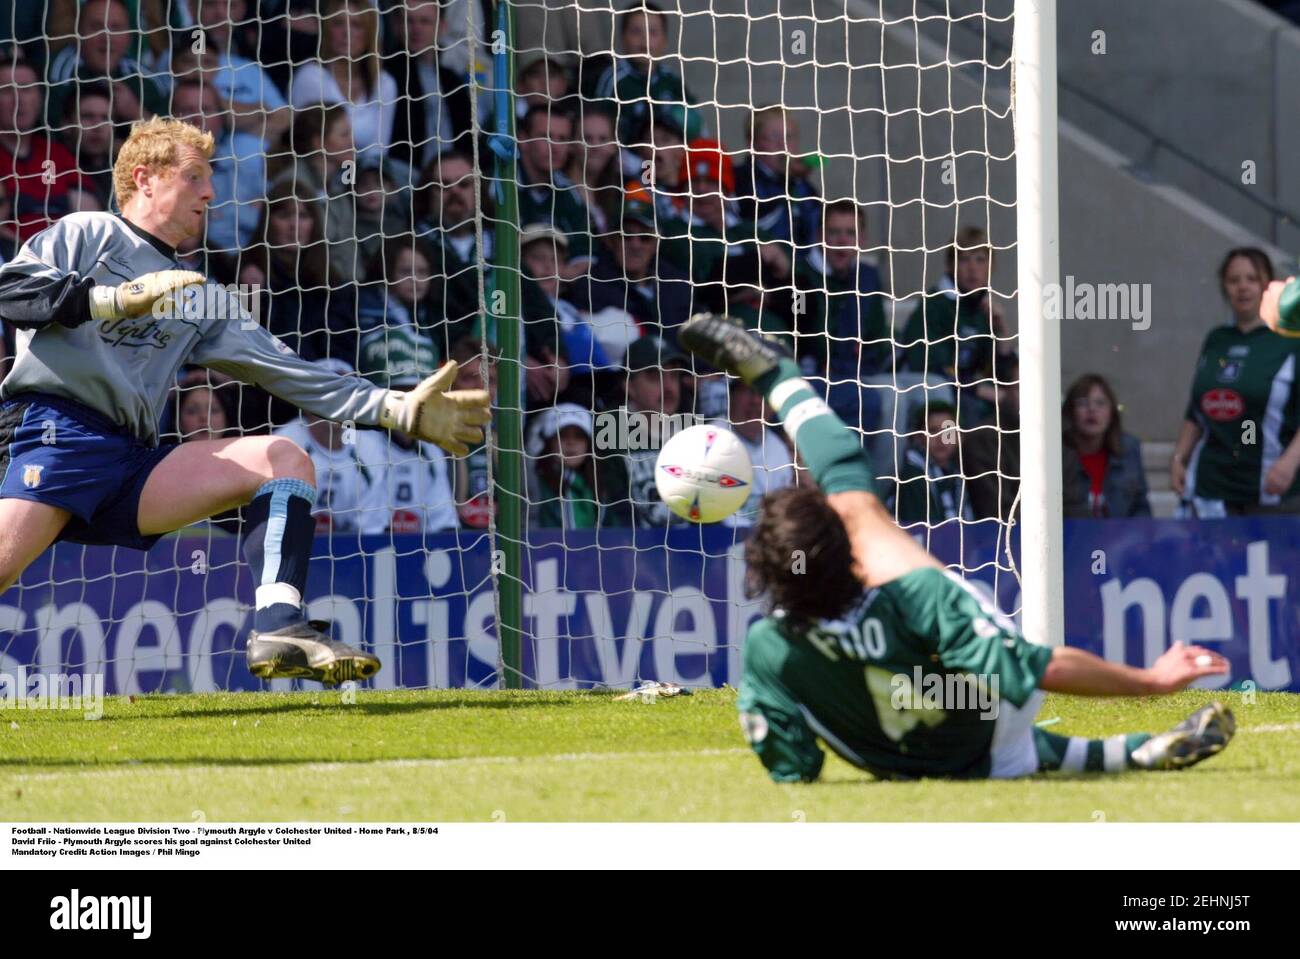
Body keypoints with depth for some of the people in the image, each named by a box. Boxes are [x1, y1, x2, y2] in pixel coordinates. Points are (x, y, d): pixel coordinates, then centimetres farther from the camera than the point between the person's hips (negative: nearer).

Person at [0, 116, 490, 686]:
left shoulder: (197, 301, 27)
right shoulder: (87, 235, 11)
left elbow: (294, 376, 23)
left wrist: (400, 411, 16)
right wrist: (120, 298, -15)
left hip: (132, 468, 6)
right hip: (56, 435, -6)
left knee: (286, 460, -7)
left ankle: (278, 627, -24)